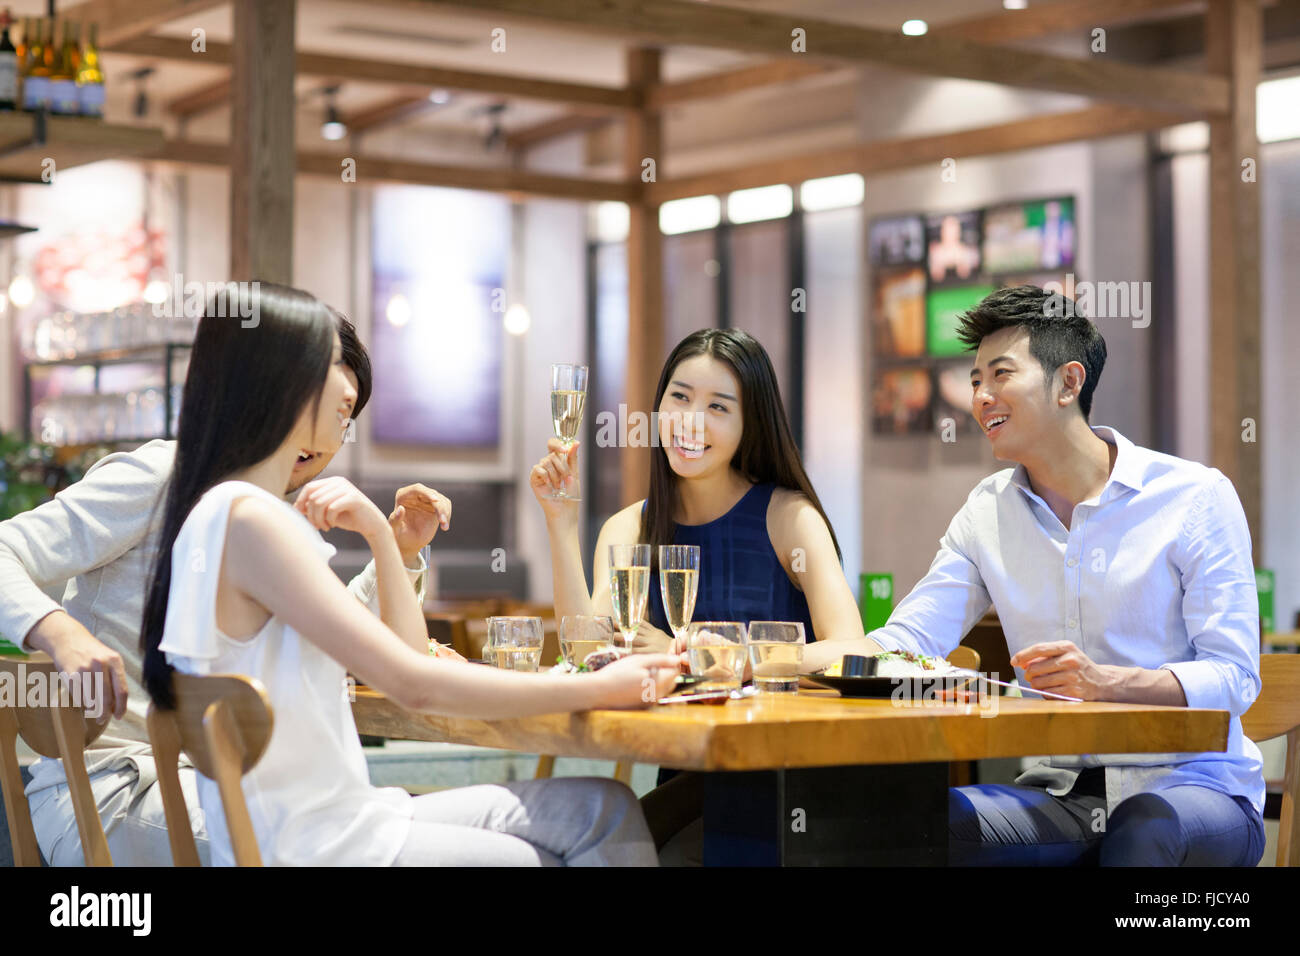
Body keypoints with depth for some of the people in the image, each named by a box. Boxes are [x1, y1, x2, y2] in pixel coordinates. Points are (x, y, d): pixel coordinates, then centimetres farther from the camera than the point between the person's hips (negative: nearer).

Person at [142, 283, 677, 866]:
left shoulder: (258, 517, 16)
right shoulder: (246, 518, -18)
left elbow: (408, 653, 17)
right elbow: (415, 684, -23)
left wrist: (381, 534, 7)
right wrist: (598, 689, -17)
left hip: (333, 822, 9)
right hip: (308, 850, -9)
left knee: (606, 812, 3)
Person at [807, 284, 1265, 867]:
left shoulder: (1194, 497, -4)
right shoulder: (989, 513, 10)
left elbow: (1234, 677, -10)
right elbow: (904, 643, 2)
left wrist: (1104, 681, -27)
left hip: (1194, 786, -3)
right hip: (1062, 792, 3)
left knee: (1146, 831, -38)